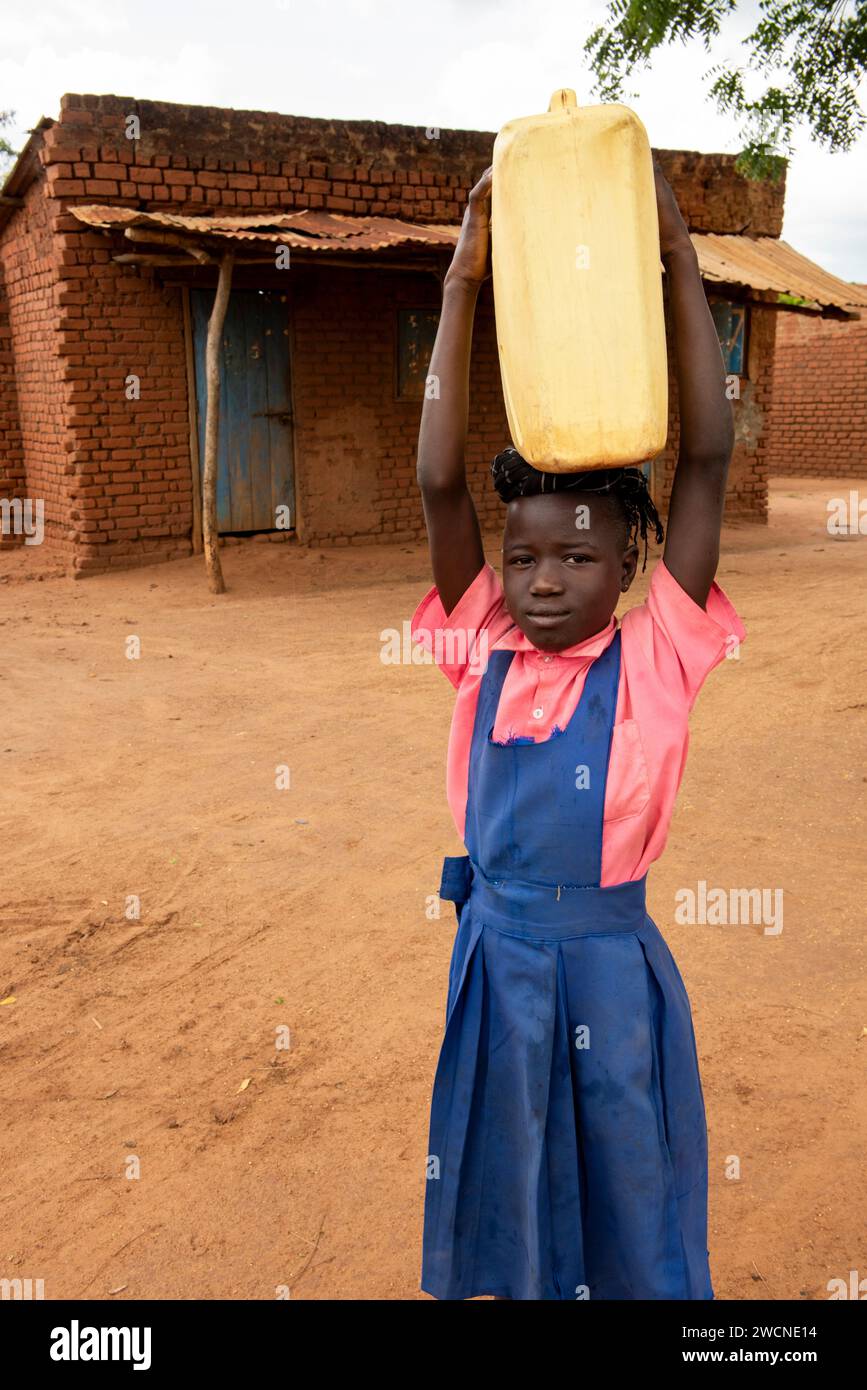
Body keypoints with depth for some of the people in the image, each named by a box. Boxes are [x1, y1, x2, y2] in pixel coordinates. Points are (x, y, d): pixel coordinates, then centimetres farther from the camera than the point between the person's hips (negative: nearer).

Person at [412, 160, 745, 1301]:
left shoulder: (655, 661, -9)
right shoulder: (486, 653, -3)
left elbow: (708, 458, -15)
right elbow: (439, 483, -11)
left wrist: (678, 260, -14)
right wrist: (464, 286, -14)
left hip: (614, 963, -2)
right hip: (494, 955, 3)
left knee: (631, 1202, 16)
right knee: (508, 1202, 20)